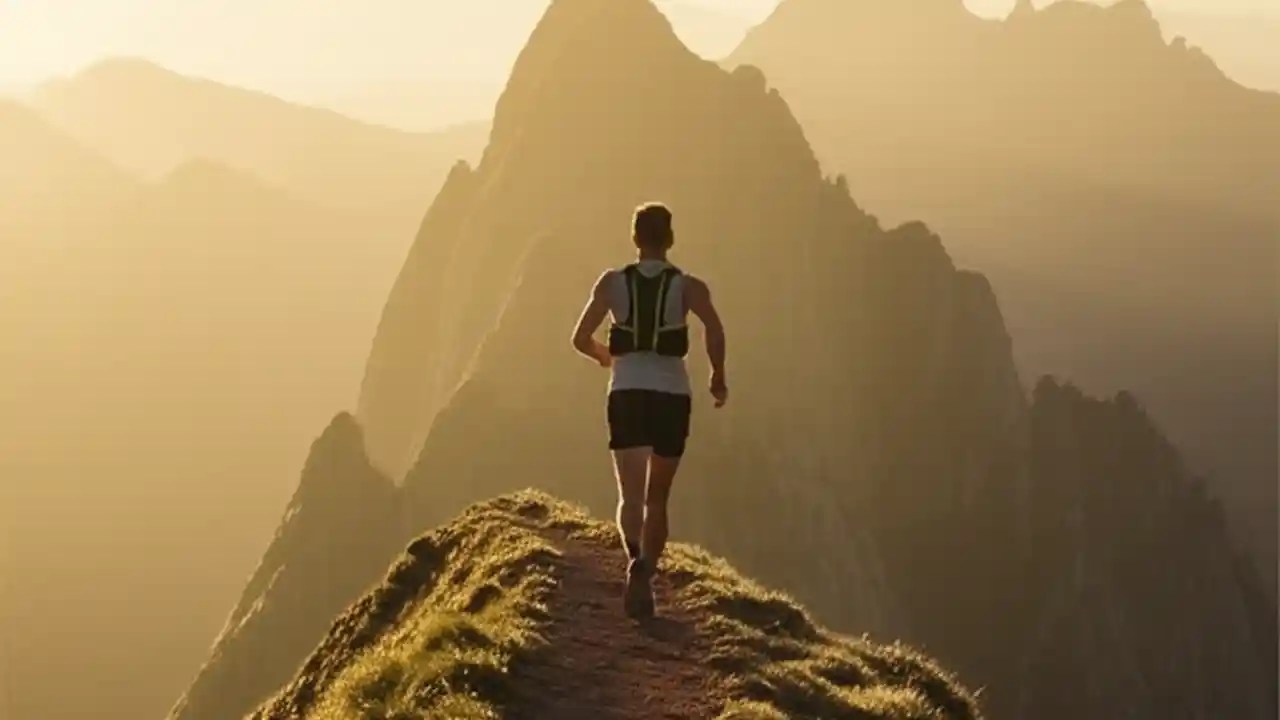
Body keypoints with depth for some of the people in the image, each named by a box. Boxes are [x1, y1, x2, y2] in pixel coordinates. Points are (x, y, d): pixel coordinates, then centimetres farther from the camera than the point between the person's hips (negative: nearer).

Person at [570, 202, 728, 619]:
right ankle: (644, 582, 18)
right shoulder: (688, 286, 1)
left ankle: (637, 560, -36)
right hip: (672, 396, 0)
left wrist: (604, 356, 22)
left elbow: (581, 339, 1)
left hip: (627, 394, 0)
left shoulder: (613, 283, 4)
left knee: (630, 496, -7)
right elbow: (714, 330, -16)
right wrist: (718, 377, 0)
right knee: (656, 499, 15)